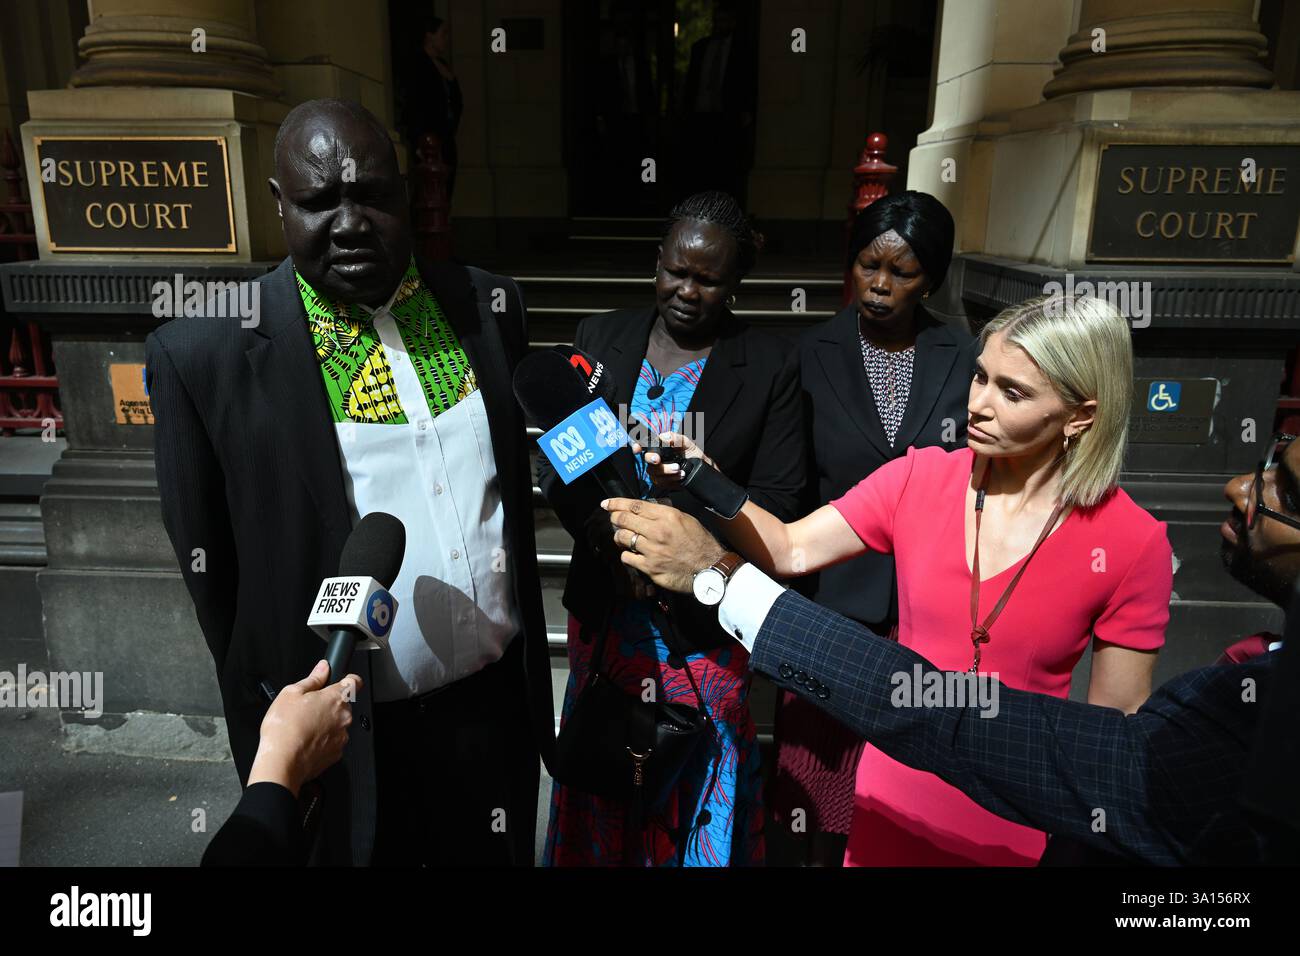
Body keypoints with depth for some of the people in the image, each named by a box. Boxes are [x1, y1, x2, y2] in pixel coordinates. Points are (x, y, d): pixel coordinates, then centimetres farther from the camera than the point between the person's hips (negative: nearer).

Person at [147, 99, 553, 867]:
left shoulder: (488, 305, -2)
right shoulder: (205, 351, -15)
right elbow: (209, 565, -6)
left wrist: (527, 649, 12)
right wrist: (282, 710, 3)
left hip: (499, 698, 4)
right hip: (347, 741, -3)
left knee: (503, 856, 25)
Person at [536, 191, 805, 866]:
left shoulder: (770, 366, -5)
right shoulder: (599, 338, 2)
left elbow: (776, 499, -7)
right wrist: (605, 535, -17)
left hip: (707, 626, -2)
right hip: (604, 612, 3)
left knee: (697, 788, 13)